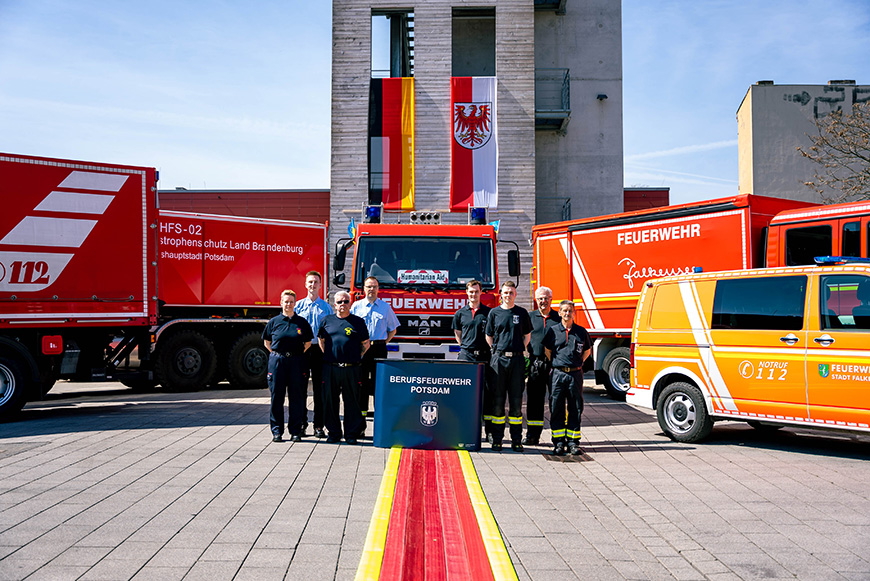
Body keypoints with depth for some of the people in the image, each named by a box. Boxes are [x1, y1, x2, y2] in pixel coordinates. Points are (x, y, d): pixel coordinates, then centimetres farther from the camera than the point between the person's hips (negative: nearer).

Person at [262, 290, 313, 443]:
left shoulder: (302, 322, 7)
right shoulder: (274, 321, 6)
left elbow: (308, 343, 15)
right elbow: (266, 342, 15)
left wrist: (299, 354, 7)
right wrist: (277, 355, 6)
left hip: (296, 362, 0)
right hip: (277, 361, 0)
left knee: (296, 397, 1)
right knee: (277, 396, 2)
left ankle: (296, 431, 9)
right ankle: (277, 431, 10)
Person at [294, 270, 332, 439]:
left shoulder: (326, 307, 9)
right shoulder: (298, 306, 9)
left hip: (320, 350, 0)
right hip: (301, 350, 1)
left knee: (319, 387, 1)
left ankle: (319, 425, 6)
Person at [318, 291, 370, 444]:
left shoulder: (358, 322, 7)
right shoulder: (327, 320, 10)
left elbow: (365, 344, 11)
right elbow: (321, 340, 21)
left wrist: (356, 357, 4)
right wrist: (328, 355, 12)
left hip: (351, 368, -1)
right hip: (330, 368, 1)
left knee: (352, 402, 2)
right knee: (330, 401, 5)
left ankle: (351, 434, 10)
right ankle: (333, 433, 16)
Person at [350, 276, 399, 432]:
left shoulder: (385, 307, 9)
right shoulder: (356, 306, 8)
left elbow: (392, 329, 16)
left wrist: (383, 342, 5)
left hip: (379, 349, 0)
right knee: (361, 386, 1)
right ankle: (360, 425, 6)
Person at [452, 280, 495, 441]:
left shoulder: (489, 312, 6)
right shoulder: (460, 313, 9)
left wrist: (491, 350, 4)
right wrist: (466, 347, 11)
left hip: (484, 356, -1)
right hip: (466, 356, 1)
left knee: (487, 392, -1)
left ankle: (489, 431, 3)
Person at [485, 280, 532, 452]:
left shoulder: (522, 313, 9)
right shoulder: (494, 313, 7)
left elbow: (527, 334, 17)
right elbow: (489, 336, 12)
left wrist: (520, 349, 7)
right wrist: (497, 351, 6)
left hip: (517, 360, 1)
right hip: (499, 359, 0)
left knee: (516, 400, 2)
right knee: (498, 400, 1)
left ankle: (516, 440, 7)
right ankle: (497, 439, 7)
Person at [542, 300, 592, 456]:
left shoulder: (581, 332, 7)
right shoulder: (553, 330, 4)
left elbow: (587, 350, 20)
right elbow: (547, 351, 16)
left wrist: (577, 363, 13)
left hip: (575, 374, 1)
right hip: (558, 374, -1)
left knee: (575, 409, 4)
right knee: (557, 409, 1)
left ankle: (573, 442, 11)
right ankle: (558, 442, 7)